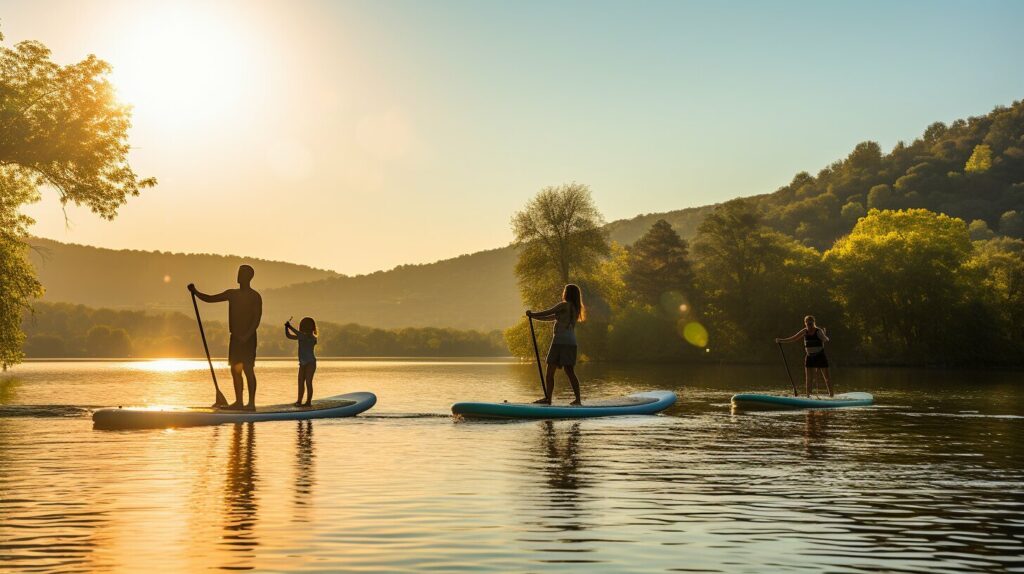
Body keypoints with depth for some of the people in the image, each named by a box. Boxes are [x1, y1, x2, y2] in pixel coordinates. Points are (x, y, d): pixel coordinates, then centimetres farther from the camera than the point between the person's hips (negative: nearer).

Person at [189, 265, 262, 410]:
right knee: (235, 369, 8)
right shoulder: (232, 294, 14)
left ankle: (251, 403, -8)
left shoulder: (255, 297, -6)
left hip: (248, 338, -7)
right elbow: (209, 299, 15)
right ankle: (238, 402, 14)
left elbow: (256, 319, -13)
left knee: (248, 369, -9)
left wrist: (247, 336, -23)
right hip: (235, 337, 7)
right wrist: (195, 292, 0)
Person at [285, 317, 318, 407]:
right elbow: (288, 336, 11)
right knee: (300, 382, 5)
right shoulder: (301, 336, 10)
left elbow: (300, 335, -29)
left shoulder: (311, 337, -13)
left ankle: (308, 401, -6)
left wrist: (290, 327, -28)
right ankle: (299, 401, 8)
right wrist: (286, 327, -7)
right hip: (303, 363, 8)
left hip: (310, 363, -8)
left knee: (308, 382, -9)